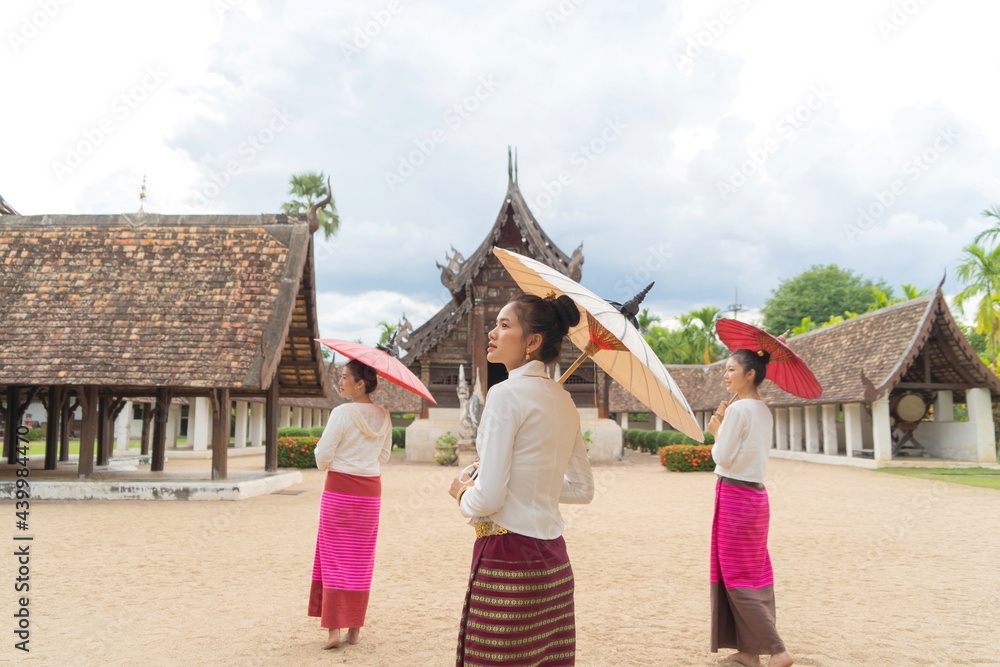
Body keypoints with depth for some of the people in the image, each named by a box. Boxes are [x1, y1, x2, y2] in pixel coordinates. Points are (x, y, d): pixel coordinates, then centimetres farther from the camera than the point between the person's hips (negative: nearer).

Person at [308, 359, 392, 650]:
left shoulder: (342, 413, -14)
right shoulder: (383, 416, 3)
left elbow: (323, 458, -13)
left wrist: (325, 462, 8)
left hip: (339, 489, -4)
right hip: (370, 491, 5)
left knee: (334, 559, 5)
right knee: (360, 560, 11)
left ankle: (333, 628, 4)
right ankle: (355, 628, 17)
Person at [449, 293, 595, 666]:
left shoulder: (506, 394, -15)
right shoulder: (563, 401, 8)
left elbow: (488, 498, -18)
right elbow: (583, 489, 15)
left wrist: (463, 493, 3)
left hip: (506, 560, -8)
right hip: (553, 561, 8)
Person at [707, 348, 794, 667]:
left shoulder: (738, 409, -15)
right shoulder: (764, 411, 12)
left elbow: (724, 457, -16)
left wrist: (716, 429, -1)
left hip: (734, 495, -9)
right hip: (756, 495, 9)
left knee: (736, 578, -1)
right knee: (755, 575, 12)